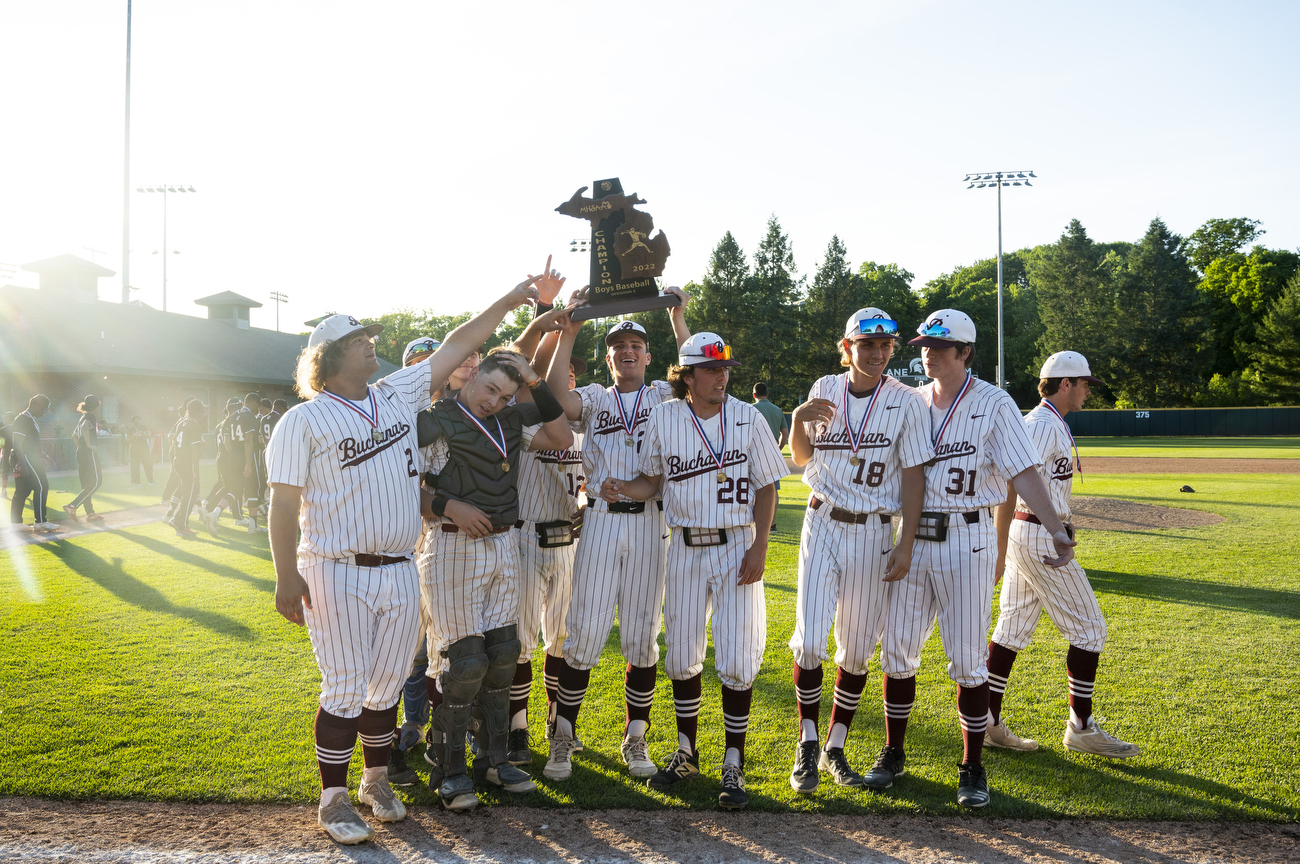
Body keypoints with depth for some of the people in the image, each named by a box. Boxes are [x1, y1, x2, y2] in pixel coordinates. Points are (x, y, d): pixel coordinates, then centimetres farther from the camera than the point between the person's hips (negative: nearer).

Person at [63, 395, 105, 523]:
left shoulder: (83, 417, 20)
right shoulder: (91, 417, -9)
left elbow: (74, 436, 26)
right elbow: (85, 427, -30)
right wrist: (89, 444, -25)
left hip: (81, 453, 10)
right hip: (90, 453, -10)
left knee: (86, 484, 10)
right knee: (96, 482, -9)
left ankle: (90, 513, 12)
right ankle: (72, 506, -17)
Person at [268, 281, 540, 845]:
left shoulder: (396, 396, 11)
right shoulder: (304, 420, -5)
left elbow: (456, 346, 14)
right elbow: (284, 503, -10)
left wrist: (509, 301, 12)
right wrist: (286, 578, -17)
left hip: (399, 572, 6)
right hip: (337, 574, -5)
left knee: (386, 685, 13)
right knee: (346, 690, -1)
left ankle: (376, 781, 30)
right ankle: (333, 799, 14)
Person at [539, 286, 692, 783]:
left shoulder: (664, 397, 14)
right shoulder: (594, 398, 13)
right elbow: (556, 392, -8)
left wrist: (678, 319, -6)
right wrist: (569, 329, -8)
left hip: (650, 523, 1)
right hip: (600, 519, 0)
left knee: (642, 637, 6)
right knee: (584, 631, -2)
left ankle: (635, 739, 18)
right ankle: (564, 736, 11)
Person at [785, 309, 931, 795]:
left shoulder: (906, 402, -4)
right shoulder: (825, 391, 4)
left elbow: (913, 476, -5)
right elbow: (800, 459, 12)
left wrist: (906, 544, -9)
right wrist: (799, 420, -8)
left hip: (873, 532, -1)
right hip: (823, 524, 1)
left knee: (857, 648, 6)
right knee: (809, 641, -8)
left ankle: (835, 748, 22)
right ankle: (807, 745, 10)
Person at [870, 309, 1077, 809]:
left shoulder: (994, 404, -5)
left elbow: (1024, 472, -13)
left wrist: (1058, 531, -24)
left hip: (967, 539, -4)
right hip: (911, 538, 4)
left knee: (968, 660, 0)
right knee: (897, 651, 8)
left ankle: (972, 768, 14)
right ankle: (893, 754, 24)